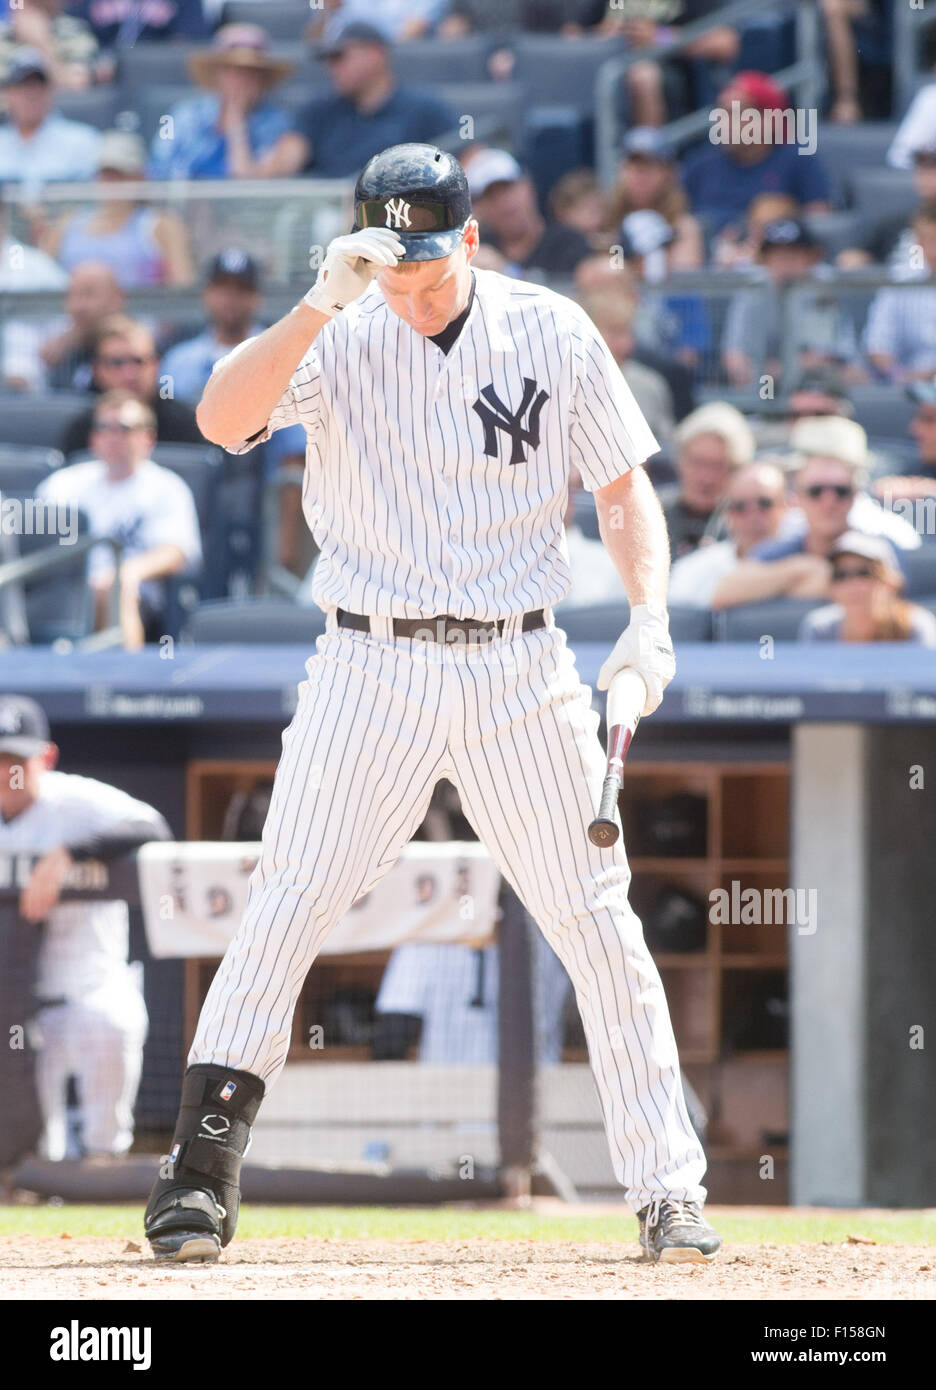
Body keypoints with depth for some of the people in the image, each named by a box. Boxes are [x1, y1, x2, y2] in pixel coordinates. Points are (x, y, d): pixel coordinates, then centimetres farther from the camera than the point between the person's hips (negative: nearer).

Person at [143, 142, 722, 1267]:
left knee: (600, 926, -1)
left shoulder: (550, 332, 2)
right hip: (372, 667, -1)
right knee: (282, 912, -9)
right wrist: (322, 302, -31)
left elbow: (623, 486, 9)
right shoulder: (339, 338, -3)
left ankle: (670, 1194, 6)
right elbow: (222, 418, -20)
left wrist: (649, 617, -6)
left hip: (520, 671, 1)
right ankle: (200, 1174, -4)